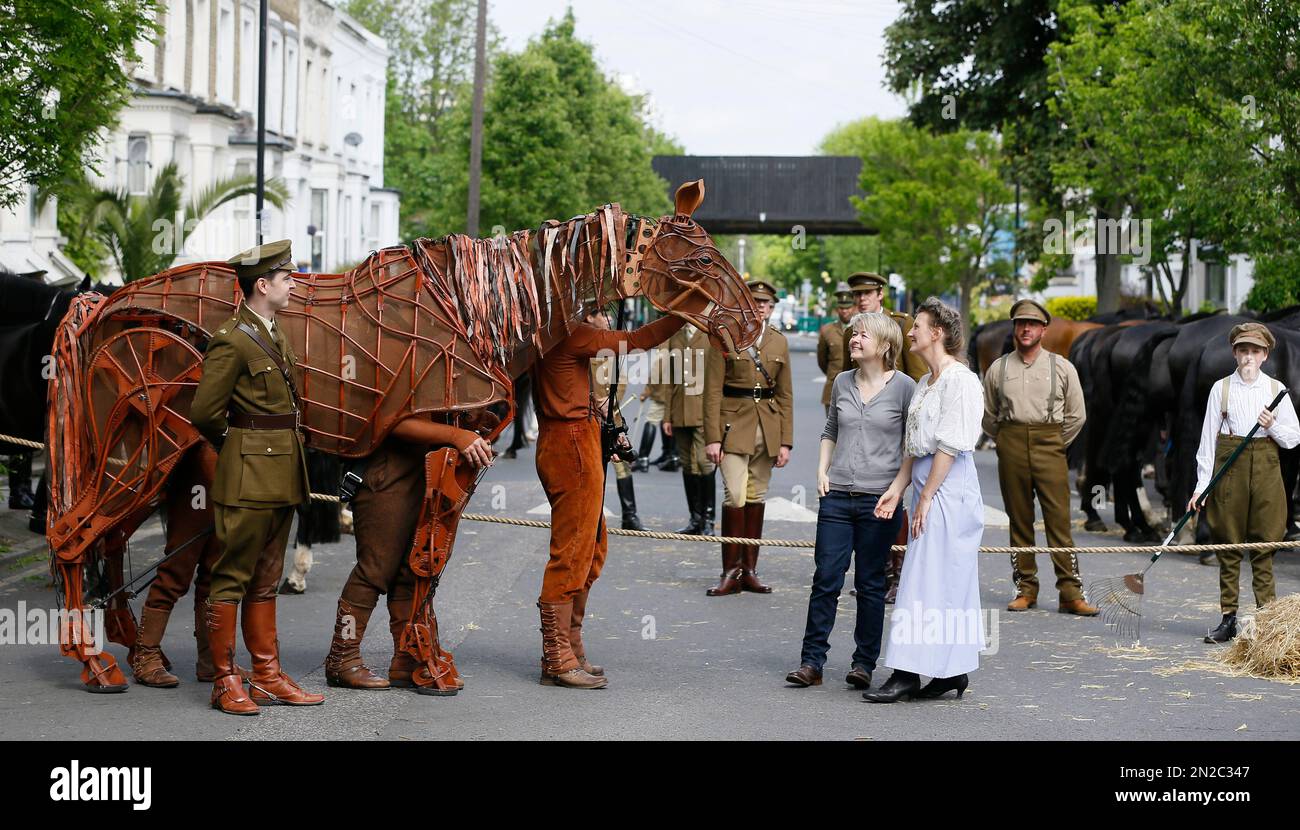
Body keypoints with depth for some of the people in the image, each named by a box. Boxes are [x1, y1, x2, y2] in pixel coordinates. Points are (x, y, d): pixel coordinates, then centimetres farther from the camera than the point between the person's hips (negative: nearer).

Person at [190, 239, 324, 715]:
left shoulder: (276, 337, 14)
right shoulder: (232, 342, -14)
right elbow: (204, 413, -14)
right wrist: (238, 450, 0)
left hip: (280, 477, 9)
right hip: (248, 478, -9)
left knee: (265, 580, 14)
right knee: (233, 578, -2)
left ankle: (268, 677, 20)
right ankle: (225, 683, 3)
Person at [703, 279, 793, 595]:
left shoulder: (779, 342, 10)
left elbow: (785, 395, 11)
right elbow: (712, 391, -4)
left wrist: (786, 441, 5)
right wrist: (712, 437, -11)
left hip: (768, 428, 4)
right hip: (734, 424, -4)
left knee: (756, 497, 8)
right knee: (735, 496, -12)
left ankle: (749, 570, 14)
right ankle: (731, 573, -7)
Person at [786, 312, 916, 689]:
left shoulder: (903, 387, -4)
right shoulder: (843, 383, 9)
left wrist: (896, 490, -8)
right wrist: (822, 471, 9)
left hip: (879, 501, -3)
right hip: (837, 497, 3)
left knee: (870, 584, 4)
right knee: (825, 579, 0)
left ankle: (864, 663, 13)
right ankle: (811, 662, 3)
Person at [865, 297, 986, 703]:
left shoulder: (959, 380, -13)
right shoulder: (925, 382, 16)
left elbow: (949, 446, -17)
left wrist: (926, 498, -16)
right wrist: (898, 489, 12)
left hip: (949, 486, -10)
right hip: (927, 484, 10)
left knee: (927, 581, -8)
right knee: (949, 583, 11)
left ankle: (908, 675, -8)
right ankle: (954, 670, 14)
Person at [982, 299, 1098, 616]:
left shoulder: (1062, 367, 6)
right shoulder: (998, 369, 9)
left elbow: (1076, 415, 12)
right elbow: (988, 415, 18)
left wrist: (1055, 444, 9)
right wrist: (1006, 443, 13)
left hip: (1050, 447, -2)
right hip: (1011, 448, 2)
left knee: (1059, 520, -7)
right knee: (1019, 520, 4)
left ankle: (1071, 593, -8)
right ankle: (1025, 588, 10)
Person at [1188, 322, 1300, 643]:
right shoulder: (1221, 388, 5)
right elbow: (1208, 439, 3)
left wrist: (1273, 426, -11)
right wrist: (1201, 485, -2)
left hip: (1265, 468, 0)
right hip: (1229, 467, 0)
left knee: (1264, 544, -1)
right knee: (1228, 544, 2)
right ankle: (1228, 619, 7)